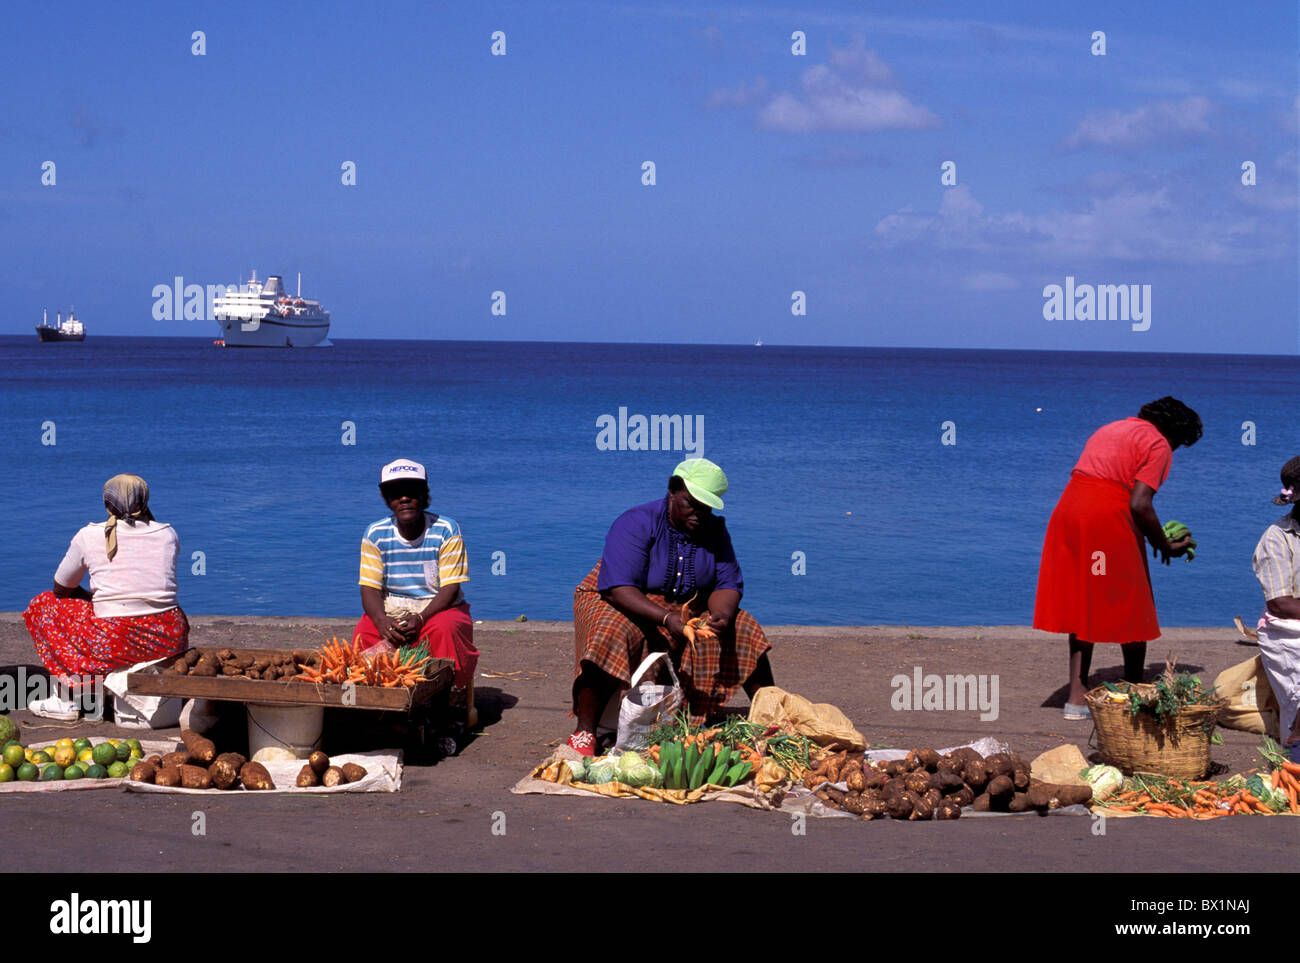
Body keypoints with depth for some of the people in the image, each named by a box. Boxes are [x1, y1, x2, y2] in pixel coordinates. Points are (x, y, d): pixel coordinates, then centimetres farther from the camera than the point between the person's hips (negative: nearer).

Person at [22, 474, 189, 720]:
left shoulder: (89, 536, 0)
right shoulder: (168, 534, 7)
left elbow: (61, 588, 14)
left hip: (116, 645, -4)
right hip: (171, 642, 5)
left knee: (43, 605, 19)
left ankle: (68, 697, 9)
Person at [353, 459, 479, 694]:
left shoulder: (446, 531, -9)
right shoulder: (375, 534, -2)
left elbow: (450, 589, -12)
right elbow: (370, 588, -5)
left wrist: (419, 619, -28)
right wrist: (382, 621, -27)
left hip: (438, 607, -2)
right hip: (390, 608, 2)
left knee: (446, 628, -35)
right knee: (363, 633, -28)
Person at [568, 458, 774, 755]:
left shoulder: (714, 530, 0)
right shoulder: (636, 523, -19)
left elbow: (728, 584, -3)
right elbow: (618, 588, -28)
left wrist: (722, 615, -27)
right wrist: (666, 618, -40)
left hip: (690, 610, 5)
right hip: (627, 605, -5)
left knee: (744, 631, -13)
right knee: (611, 636, -37)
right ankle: (584, 733, -35)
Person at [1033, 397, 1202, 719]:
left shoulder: (1110, 429, 24)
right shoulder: (1158, 445, -1)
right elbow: (1139, 505, -13)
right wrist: (1166, 545, 1)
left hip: (1067, 509, 7)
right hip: (1109, 518, -7)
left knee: (1083, 606, 13)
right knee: (1130, 608, 8)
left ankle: (1077, 697, 10)